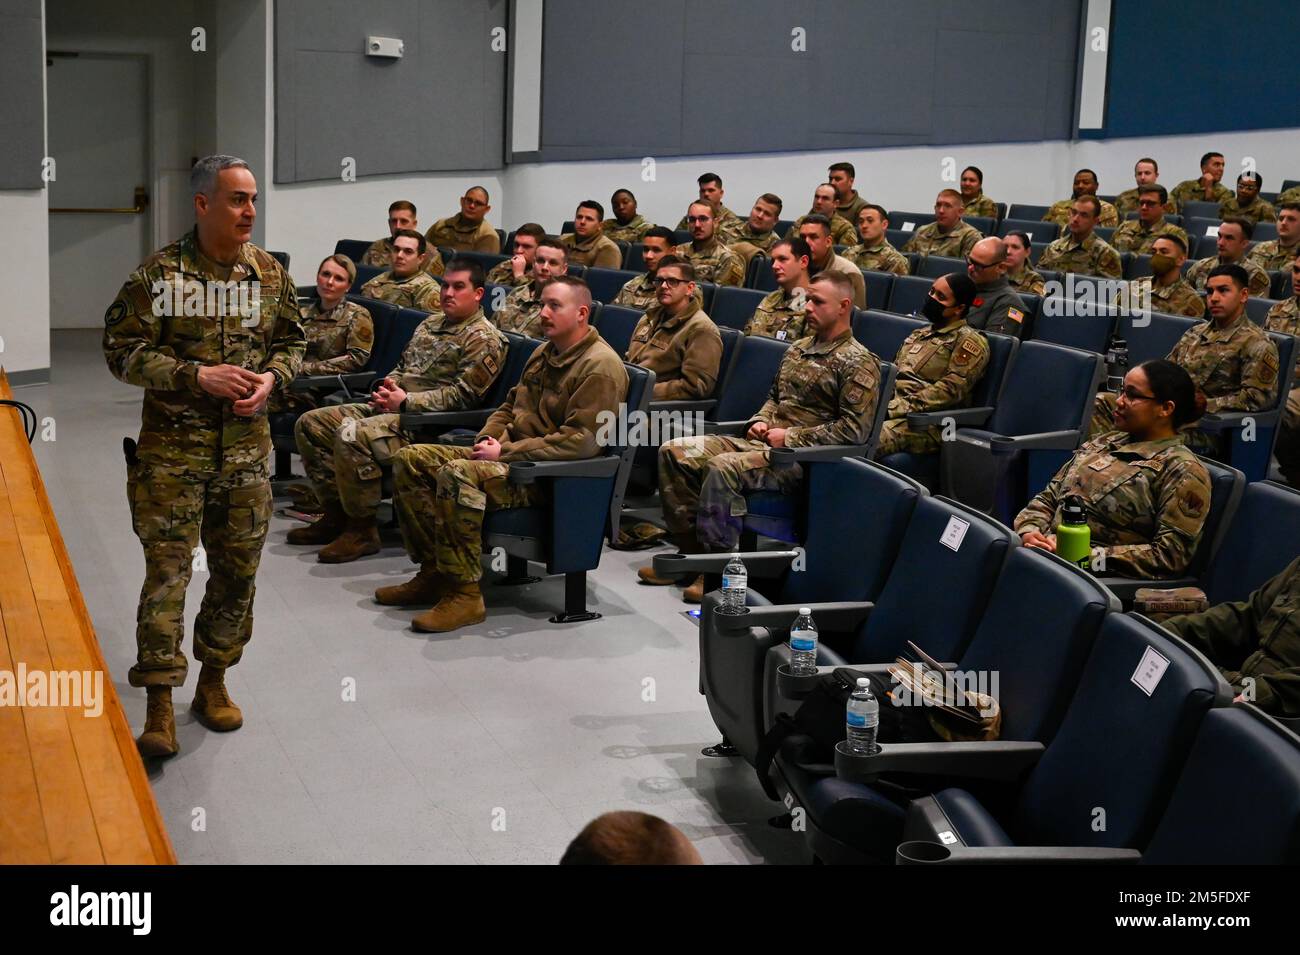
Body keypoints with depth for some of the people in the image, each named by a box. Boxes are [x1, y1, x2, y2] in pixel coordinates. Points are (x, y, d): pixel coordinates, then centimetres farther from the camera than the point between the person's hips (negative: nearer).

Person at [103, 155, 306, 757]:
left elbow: (291, 340, 16)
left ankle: (213, 681, 27)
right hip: (172, 443, -4)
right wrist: (198, 376, -18)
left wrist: (272, 377, -6)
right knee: (167, 569, -6)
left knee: (238, 568, 9)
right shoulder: (158, 273, -8)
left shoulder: (269, 273, 5)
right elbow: (122, 351, -9)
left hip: (246, 443, 4)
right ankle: (159, 706, -1)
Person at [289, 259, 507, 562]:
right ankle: (336, 514, 4)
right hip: (394, 407, 10)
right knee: (311, 423, 2)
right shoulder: (432, 323, 21)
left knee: (351, 435, -33)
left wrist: (406, 401, -19)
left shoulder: (484, 339, -7)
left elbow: (462, 395, -15)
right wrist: (387, 385, 2)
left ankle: (362, 529, -21)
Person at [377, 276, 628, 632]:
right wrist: (487, 438, 5)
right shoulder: (545, 353, 16)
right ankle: (434, 572, -1)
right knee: (410, 460, 1)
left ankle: (465, 594, -29)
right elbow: (511, 404, 28)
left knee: (456, 475, -34)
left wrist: (505, 452, -20)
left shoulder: (600, 366, -14)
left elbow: (580, 440, -23)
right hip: (509, 453, 10)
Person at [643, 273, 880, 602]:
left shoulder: (859, 363, -7)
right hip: (763, 442, 9)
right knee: (673, 451, -4)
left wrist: (791, 437, -16)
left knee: (723, 467, -34)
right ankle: (691, 548, -3)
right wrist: (760, 421, 7)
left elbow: (854, 429, -15)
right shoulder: (798, 350, 19)